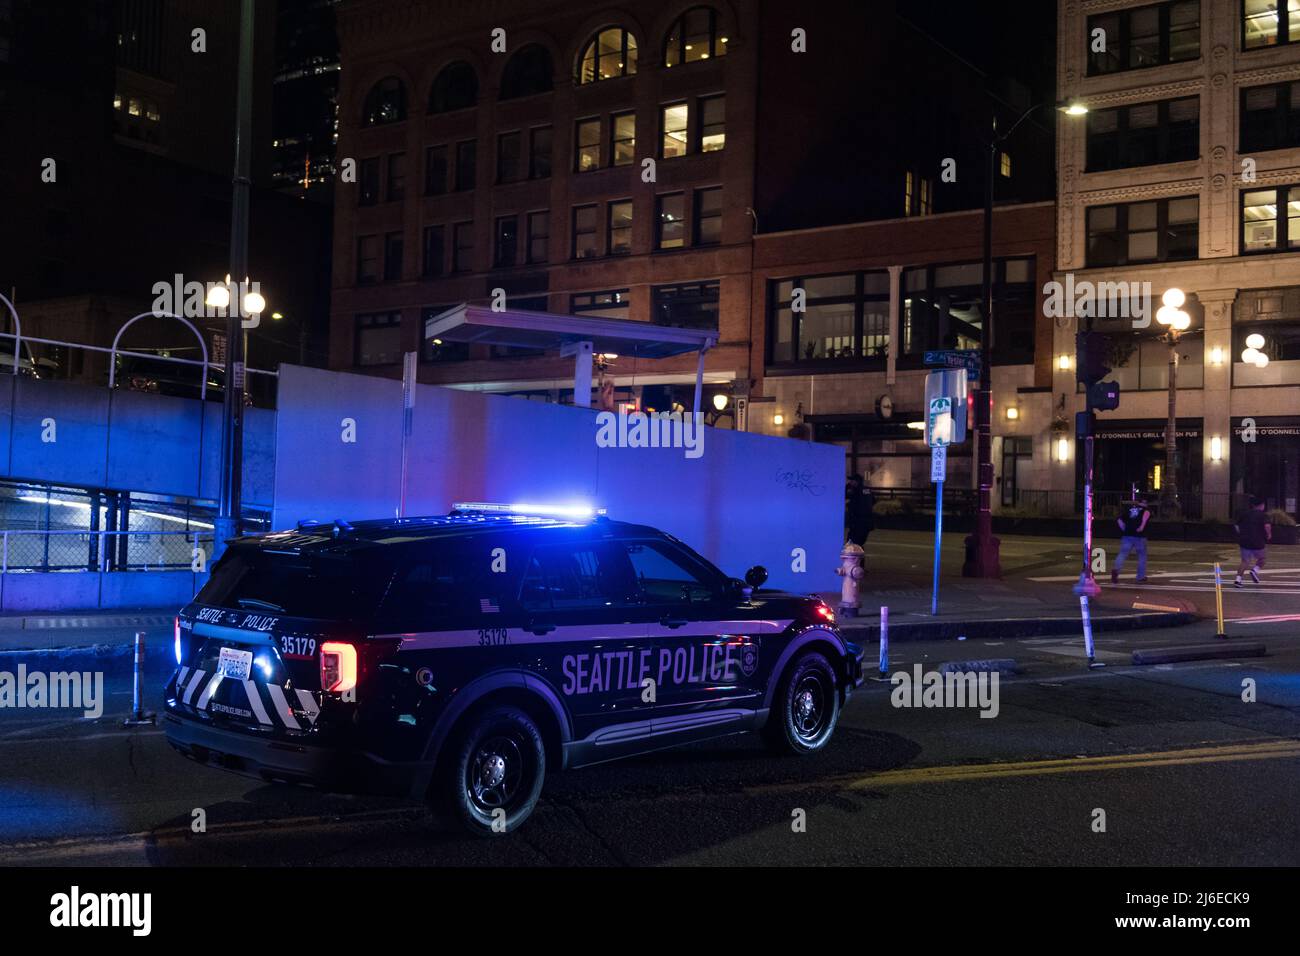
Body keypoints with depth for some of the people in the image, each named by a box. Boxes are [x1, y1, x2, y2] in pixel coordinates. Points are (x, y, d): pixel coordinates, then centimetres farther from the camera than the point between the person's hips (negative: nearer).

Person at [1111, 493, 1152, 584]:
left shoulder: (1129, 509, 20)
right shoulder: (1146, 509, 10)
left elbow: (1119, 520, 12)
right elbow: (1146, 513, -17)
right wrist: (1142, 526, -15)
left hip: (1127, 535, 2)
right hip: (1140, 536, -2)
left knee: (1122, 554, -5)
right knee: (1142, 556, 14)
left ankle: (1116, 569, -32)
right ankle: (1141, 577, 17)